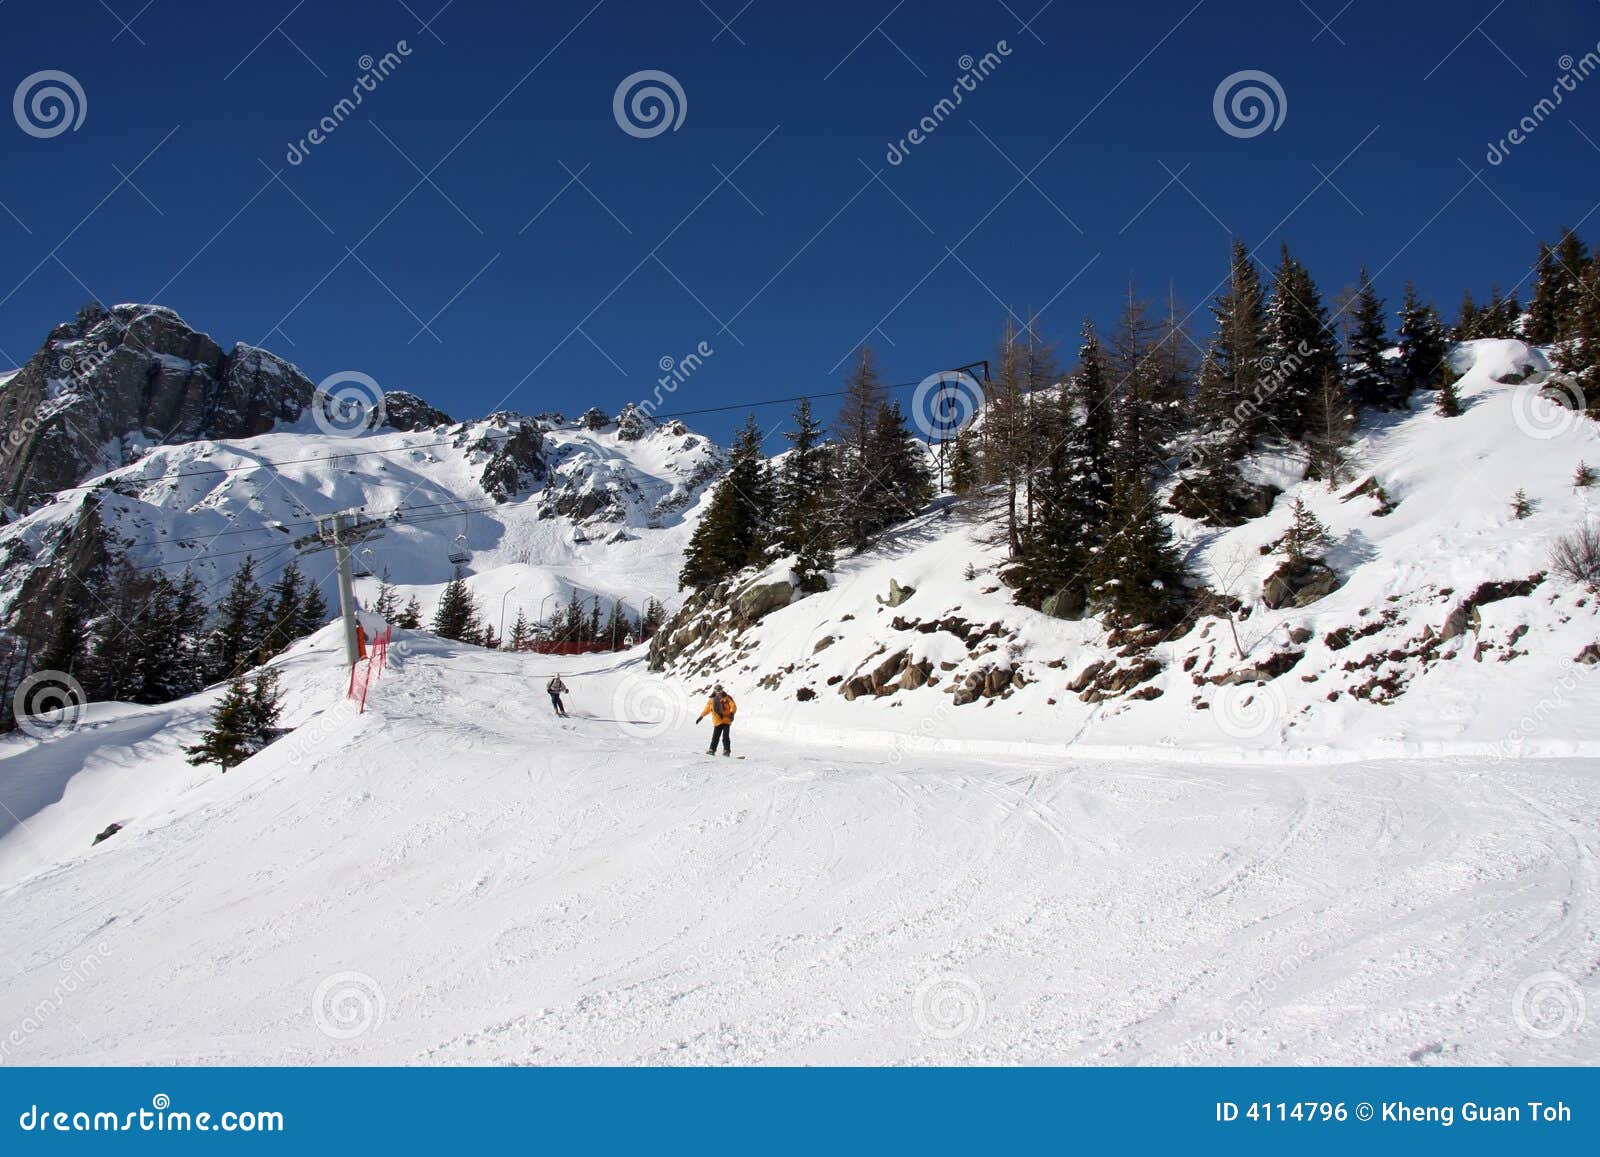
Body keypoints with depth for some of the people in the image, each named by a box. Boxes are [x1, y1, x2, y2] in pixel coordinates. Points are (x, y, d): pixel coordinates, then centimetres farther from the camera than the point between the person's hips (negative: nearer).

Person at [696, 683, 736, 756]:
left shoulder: (727, 698, 0)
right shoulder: (711, 700, 10)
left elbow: (733, 706, -8)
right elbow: (706, 710, 19)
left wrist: (732, 713, -25)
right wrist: (701, 717, 15)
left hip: (726, 720, -3)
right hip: (717, 722, 3)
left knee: (725, 737, -8)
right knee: (715, 737, 3)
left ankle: (727, 750, -1)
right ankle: (712, 750, 12)